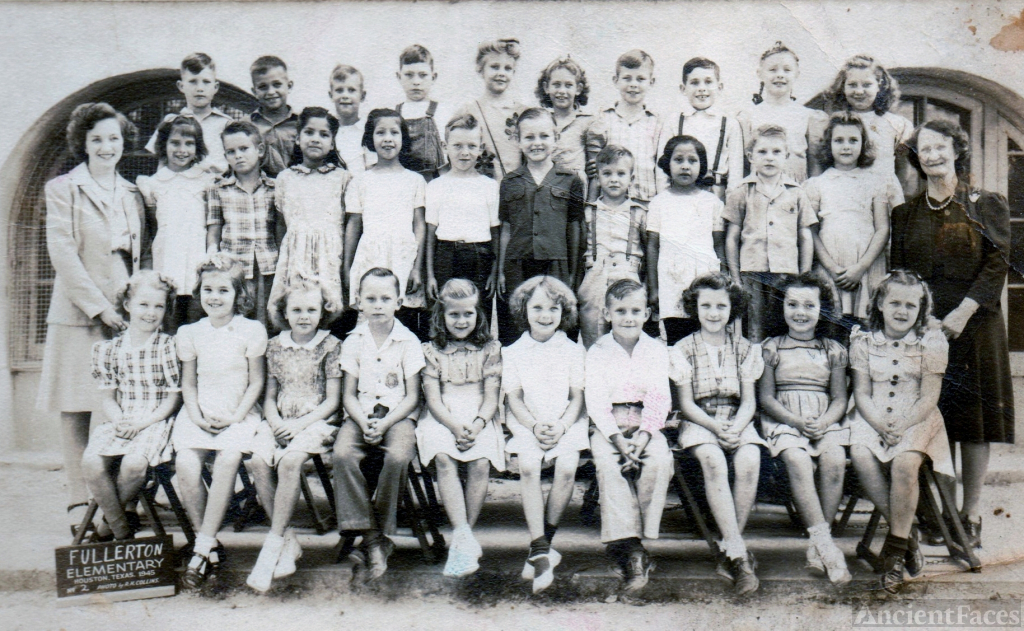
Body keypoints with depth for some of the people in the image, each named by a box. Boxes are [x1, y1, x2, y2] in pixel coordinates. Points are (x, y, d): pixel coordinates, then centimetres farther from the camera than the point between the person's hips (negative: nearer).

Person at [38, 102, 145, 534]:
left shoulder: (131, 194, 17)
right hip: (79, 312, -4)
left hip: (126, 312, 4)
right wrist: (98, 305, -13)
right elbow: (62, 254, -7)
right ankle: (78, 503, 6)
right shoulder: (62, 189, 3)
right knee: (76, 407, -1)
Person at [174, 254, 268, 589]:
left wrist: (236, 416, -11)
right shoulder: (190, 333, 8)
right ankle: (210, 544, -9)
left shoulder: (251, 331, -2)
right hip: (199, 414, 3)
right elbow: (188, 383, 11)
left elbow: (256, 382, 0)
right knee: (185, 463, -24)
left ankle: (202, 548, -23)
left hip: (239, 414, -2)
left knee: (228, 460, -30)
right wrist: (196, 417, -5)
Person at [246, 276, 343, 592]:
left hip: (316, 421, -4)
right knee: (258, 461, -25)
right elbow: (269, 396, 14)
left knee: (290, 462, -32)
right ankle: (289, 543, -16)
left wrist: (299, 424, -15)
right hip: (279, 421, 4)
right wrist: (275, 421, -7)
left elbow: (332, 400, -3)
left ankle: (272, 546, -24)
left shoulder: (330, 346, 0)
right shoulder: (276, 346, 12)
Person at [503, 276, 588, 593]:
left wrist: (561, 427, -14)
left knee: (567, 467, -28)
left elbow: (577, 397, 4)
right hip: (526, 424, 0)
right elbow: (514, 397, 3)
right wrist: (535, 427, -14)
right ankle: (541, 552, -30)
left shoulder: (574, 351, 9)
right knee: (528, 466, -30)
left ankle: (540, 548, -13)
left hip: (566, 423, 0)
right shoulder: (513, 352, 9)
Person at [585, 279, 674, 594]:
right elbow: (596, 401, -4)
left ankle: (632, 540, -19)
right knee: (608, 465, -31)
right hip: (608, 425, -1)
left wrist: (644, 435, -17)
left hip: (646, 424, 1)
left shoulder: (657, 350, 8)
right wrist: (617, 438, -18)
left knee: (659, 461, -30)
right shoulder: (597, 351, 5)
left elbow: (659, 399, 0)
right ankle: (632, 551, -31)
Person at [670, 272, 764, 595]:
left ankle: (729, 551, -20)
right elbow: (686, 404, -1)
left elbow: (749, 401, 4)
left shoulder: (745, 349, 10)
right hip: (699, 421, -2)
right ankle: (739, 553, -34)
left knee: (749, 461, -31)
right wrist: (715, 426, -19)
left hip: (737, 420, 2)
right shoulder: (682, 350, 4)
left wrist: (736, 427, -17)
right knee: (713, 461, -34)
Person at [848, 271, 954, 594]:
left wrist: (902, 426, -18)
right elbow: (861, 393, 2)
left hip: (918, 421, -1)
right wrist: (880, 425, -16)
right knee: (860, 455, -30)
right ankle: (907, 533, -17)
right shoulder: (863, 340, 7)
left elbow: (929, 398, -3)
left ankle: (895, 549, -19)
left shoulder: (932, 341, 2)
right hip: (872, 419, 2)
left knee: (905, 462, -32)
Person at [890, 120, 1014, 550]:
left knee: (974, 419, 0)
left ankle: (971, 513, 7)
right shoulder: (905, 213, 13)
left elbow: (997, 264, -2)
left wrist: (964, 311, -13)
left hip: (974, 324, -1)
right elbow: (898, 273, 10)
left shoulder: (986, 206, 6)